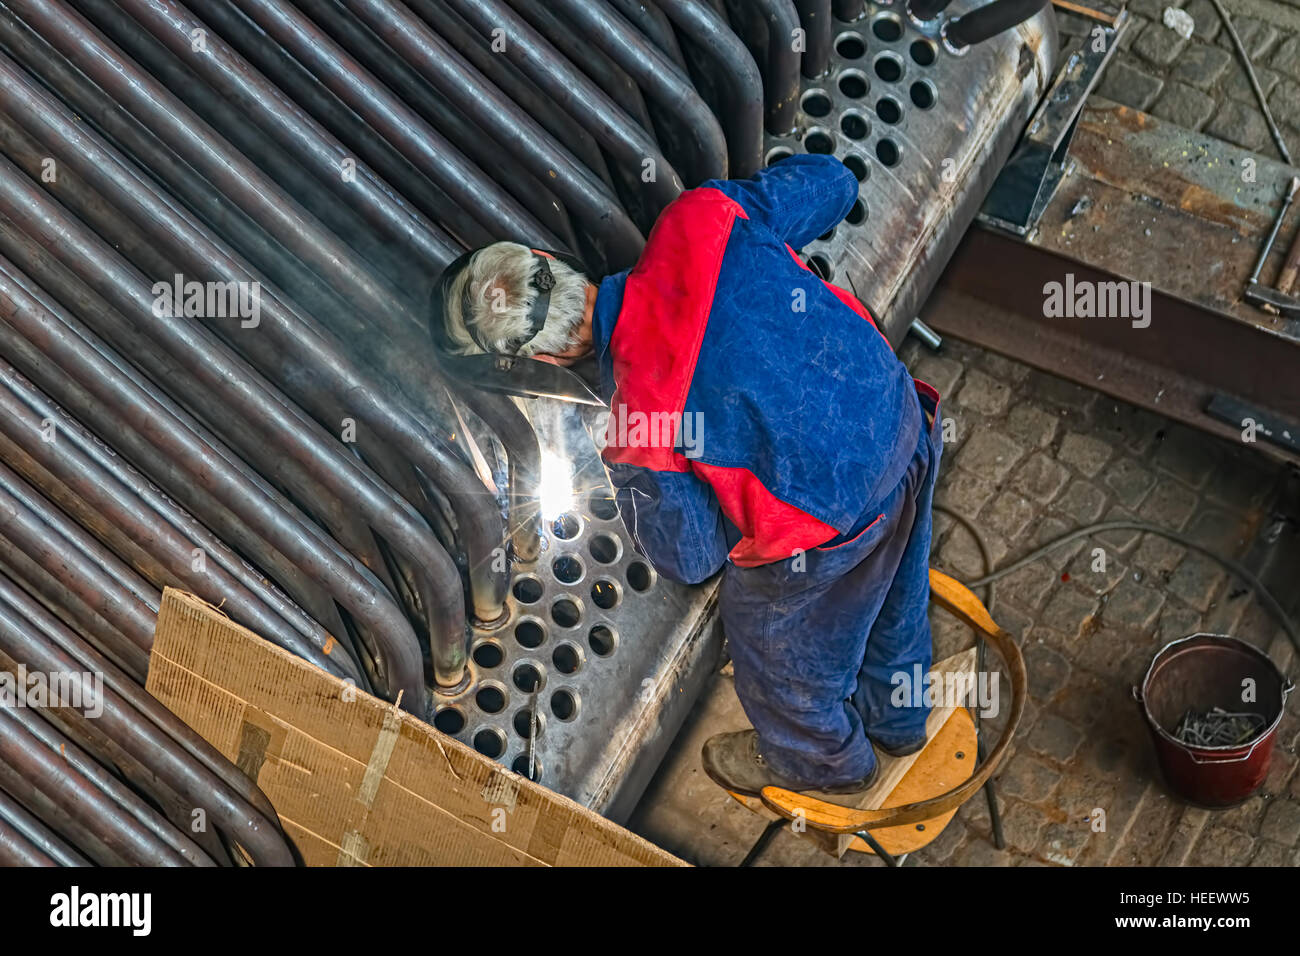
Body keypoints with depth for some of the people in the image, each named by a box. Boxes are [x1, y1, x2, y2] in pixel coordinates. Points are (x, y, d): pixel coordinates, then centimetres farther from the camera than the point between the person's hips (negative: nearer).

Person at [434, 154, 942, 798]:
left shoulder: (636, 425, -28)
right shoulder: (698, 219, -18)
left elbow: (691, 558, -12)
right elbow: (830, 182, -1)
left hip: (827, 524, -6)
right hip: (903, 419, 7)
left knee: (780, 653, 28)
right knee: (892, 599, 36)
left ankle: (821, 761, 61)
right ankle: (897, 720, 67)